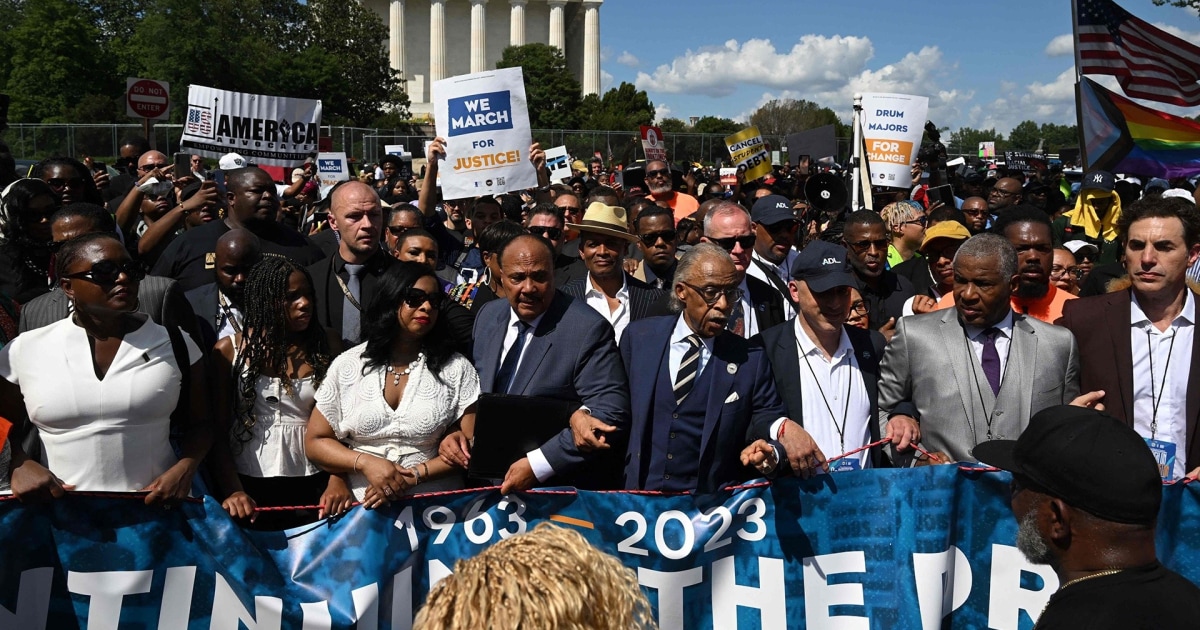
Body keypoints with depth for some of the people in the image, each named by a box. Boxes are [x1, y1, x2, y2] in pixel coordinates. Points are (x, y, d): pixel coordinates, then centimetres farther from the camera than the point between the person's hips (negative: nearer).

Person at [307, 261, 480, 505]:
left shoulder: (456, 368, 3)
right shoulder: (347, 365, 6)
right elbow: (315, 442, 9)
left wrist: (415, 475, -10)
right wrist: (365, 463, -8)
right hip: (362, 509, 1)